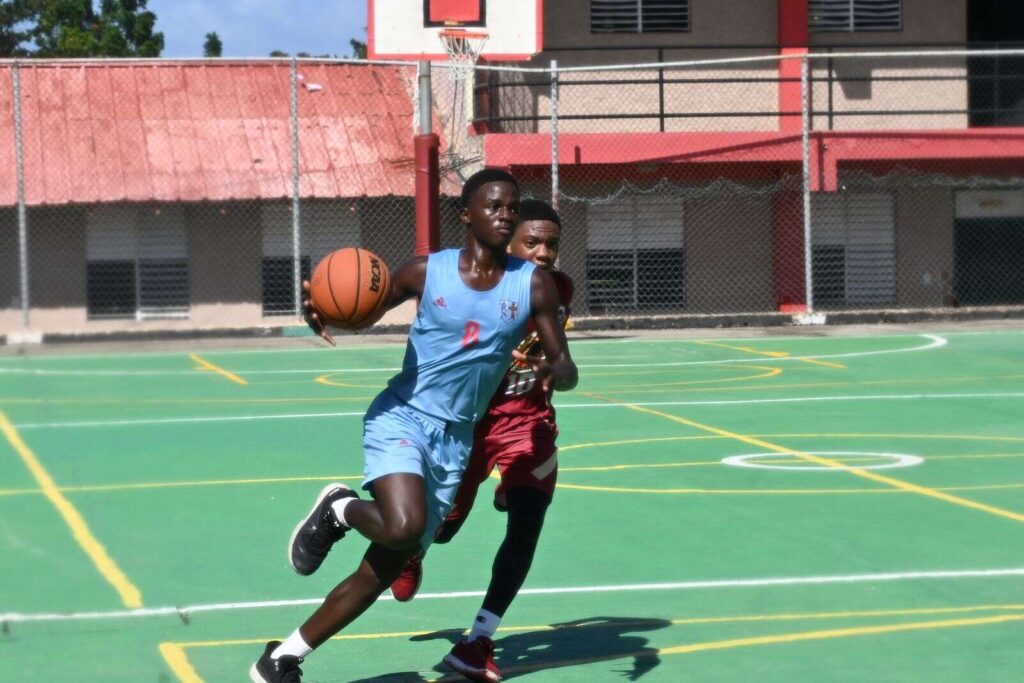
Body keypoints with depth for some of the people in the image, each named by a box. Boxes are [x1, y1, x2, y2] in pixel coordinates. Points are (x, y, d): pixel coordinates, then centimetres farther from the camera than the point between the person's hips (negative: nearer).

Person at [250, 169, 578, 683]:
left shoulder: (533, 285, -3)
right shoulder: (427, 272, -6)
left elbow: (567, 369, -1)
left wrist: (555, 371, -26)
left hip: (454, 441, 3)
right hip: (401, 419, -3)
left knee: (382, 571, 4)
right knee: (403, 527, -31)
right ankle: (340, 509, 4)